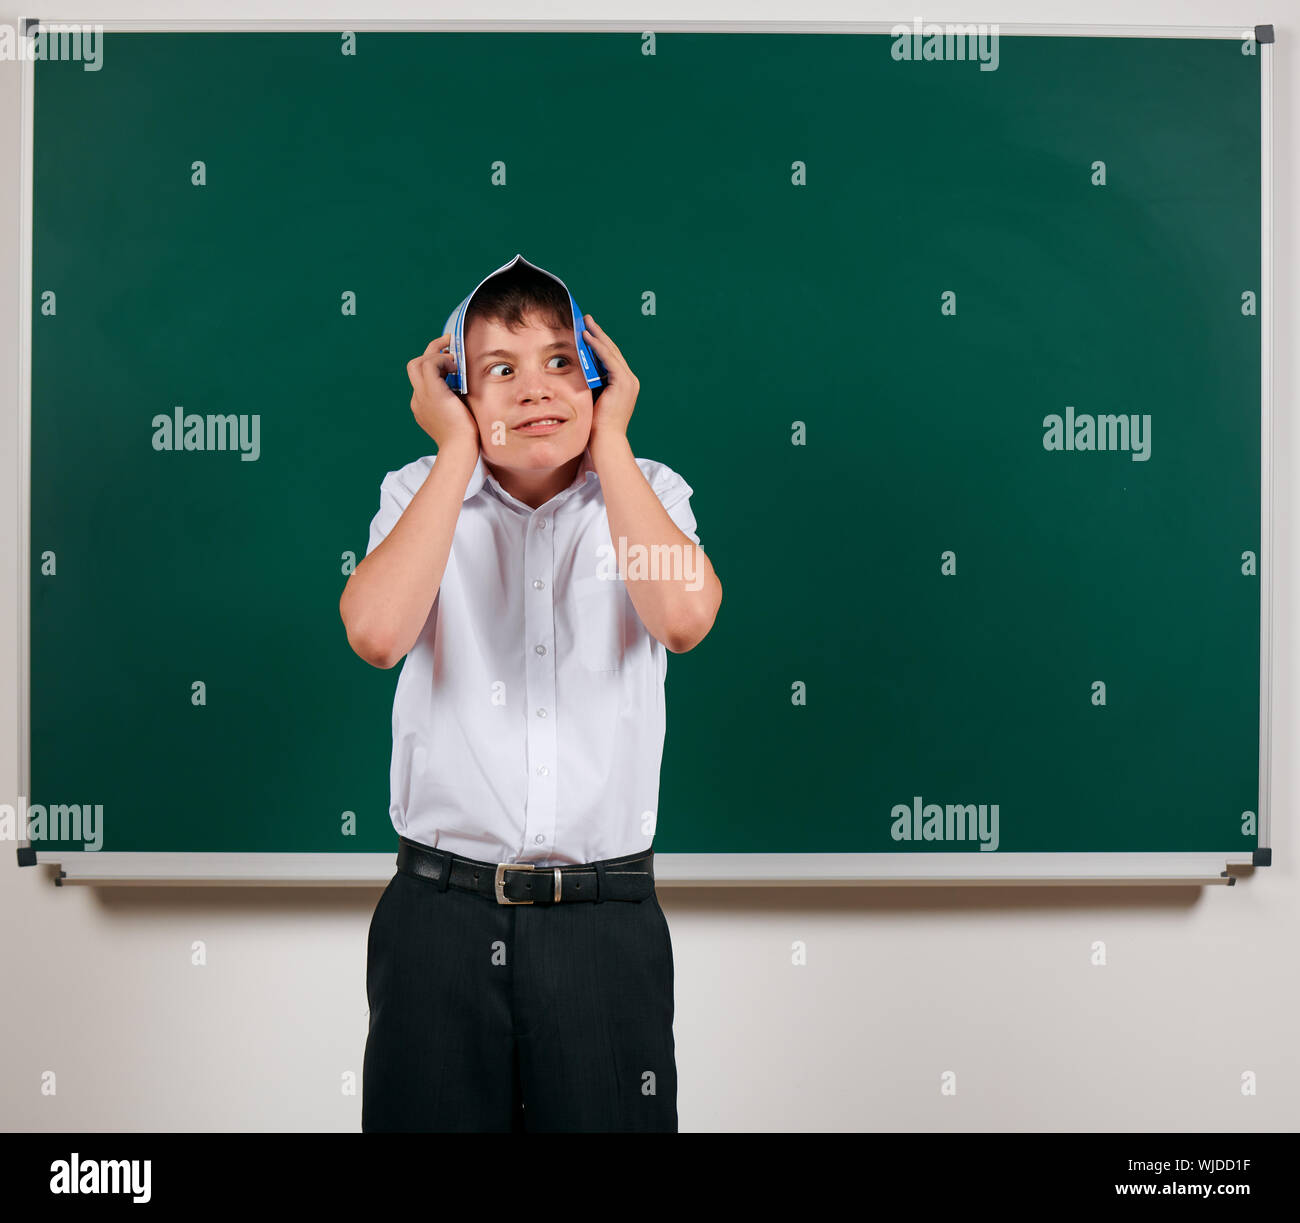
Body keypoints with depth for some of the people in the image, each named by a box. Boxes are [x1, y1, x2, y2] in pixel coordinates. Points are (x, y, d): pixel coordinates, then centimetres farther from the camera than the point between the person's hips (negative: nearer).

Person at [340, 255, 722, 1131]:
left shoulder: (649, 493, 5)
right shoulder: (421, 494, 5)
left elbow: (684, 619, -18)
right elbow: (377, 634, -16)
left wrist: (608, 441, -8)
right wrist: (457, 451, -9)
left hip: (607, 921, 0)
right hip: (441, 911, 0)